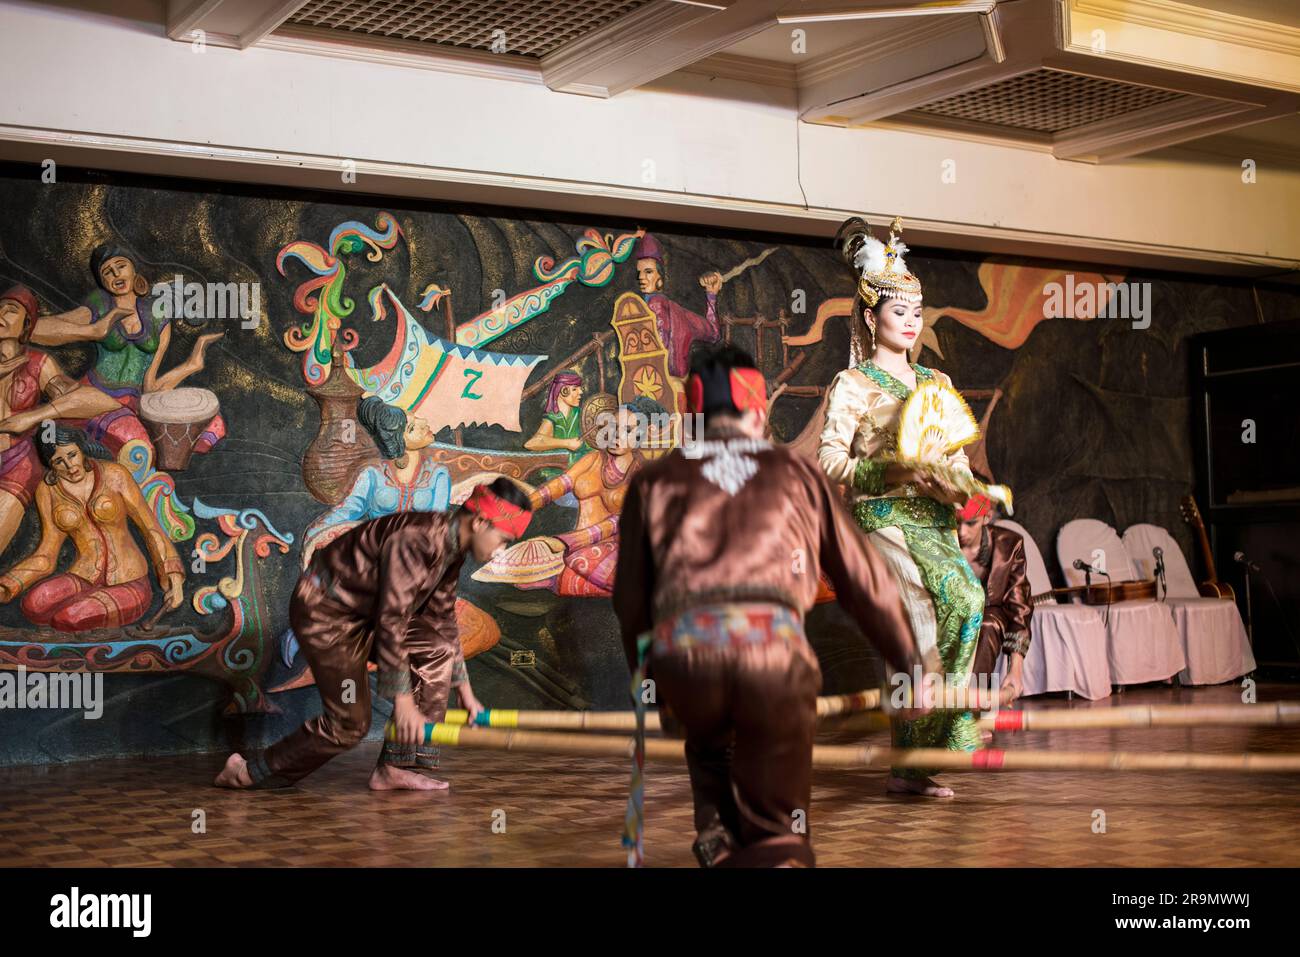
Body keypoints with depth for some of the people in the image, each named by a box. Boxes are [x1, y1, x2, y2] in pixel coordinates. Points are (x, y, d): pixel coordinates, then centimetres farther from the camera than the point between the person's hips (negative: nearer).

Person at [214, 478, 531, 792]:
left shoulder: (451, 548, 2)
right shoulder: (416, 541, -29)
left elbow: (442, 620, 12)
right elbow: (391, 622, -30)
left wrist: (464, 691, 13)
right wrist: (402, 700, -27)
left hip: (363, 610, 9)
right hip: (323, 611, -9)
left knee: (438, 649, -3)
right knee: (350, 722, -6)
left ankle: (397, 768, 0)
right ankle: (249, 773, 10)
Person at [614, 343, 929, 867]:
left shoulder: (655, 479, 22)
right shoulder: (797, 472, 22)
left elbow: (630, 597, 23)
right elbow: (862, 577, 24)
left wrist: (647, 678, 37)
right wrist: (907, 659, 34)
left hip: (683, 651, 1)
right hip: (776, 653, -1)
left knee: (709, 753, 36)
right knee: (778, 830, 11)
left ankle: (716, 839, 10)